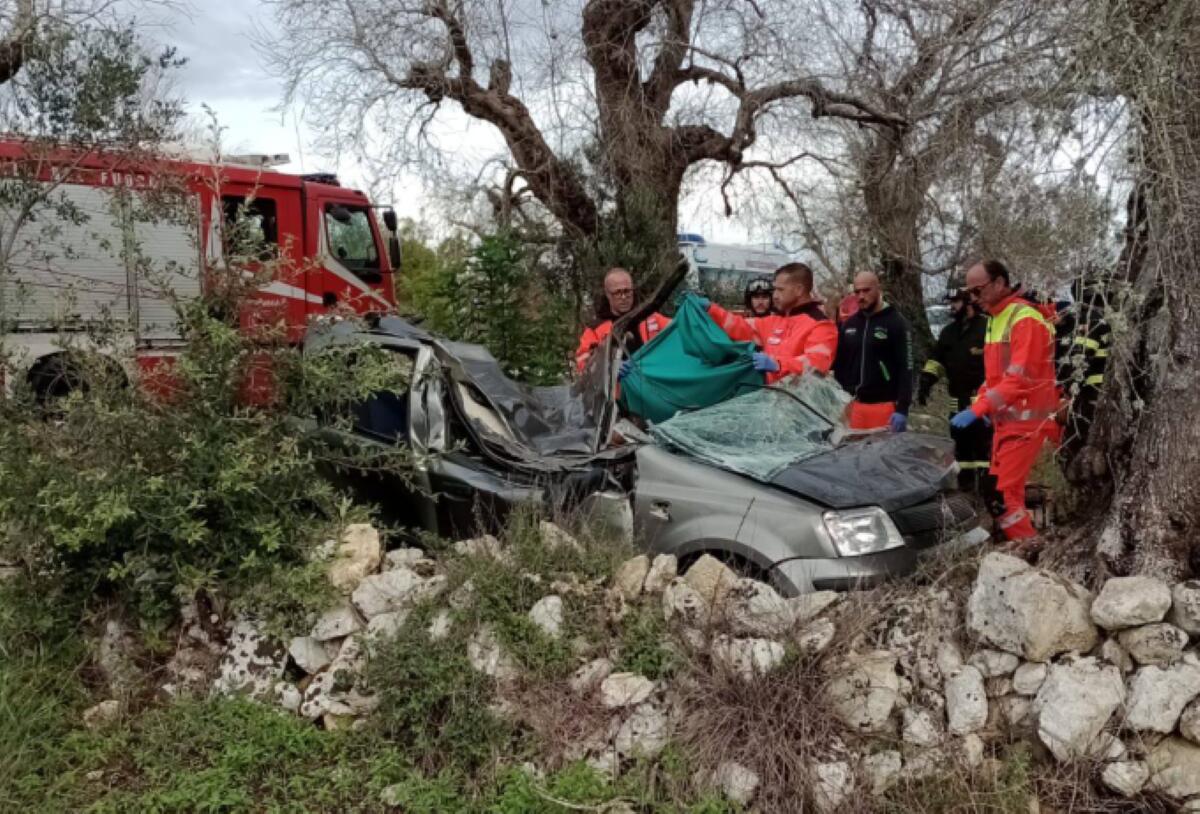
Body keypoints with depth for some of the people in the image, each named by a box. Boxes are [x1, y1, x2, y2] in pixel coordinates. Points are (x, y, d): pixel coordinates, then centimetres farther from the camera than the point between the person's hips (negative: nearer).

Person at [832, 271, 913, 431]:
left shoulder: (896, 323, -4)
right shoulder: (848, 324, 12)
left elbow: (906, 369, -8)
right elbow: (839, 364, 18)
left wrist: (902, 409, -15)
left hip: (884, 405, -5)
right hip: (853, 405, 5)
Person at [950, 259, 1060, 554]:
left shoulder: (1025, 319, -15)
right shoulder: (996, 318, 16)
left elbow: (1020, 378, -23)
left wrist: (978, 408, -26)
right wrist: (983, 402, 7)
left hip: (1025, 419, -9)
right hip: (1005, 418, 9)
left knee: (1004, 490, -11)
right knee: (999, 487, 11)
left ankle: (1025, 545, -1)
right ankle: (1023, 541, 20)